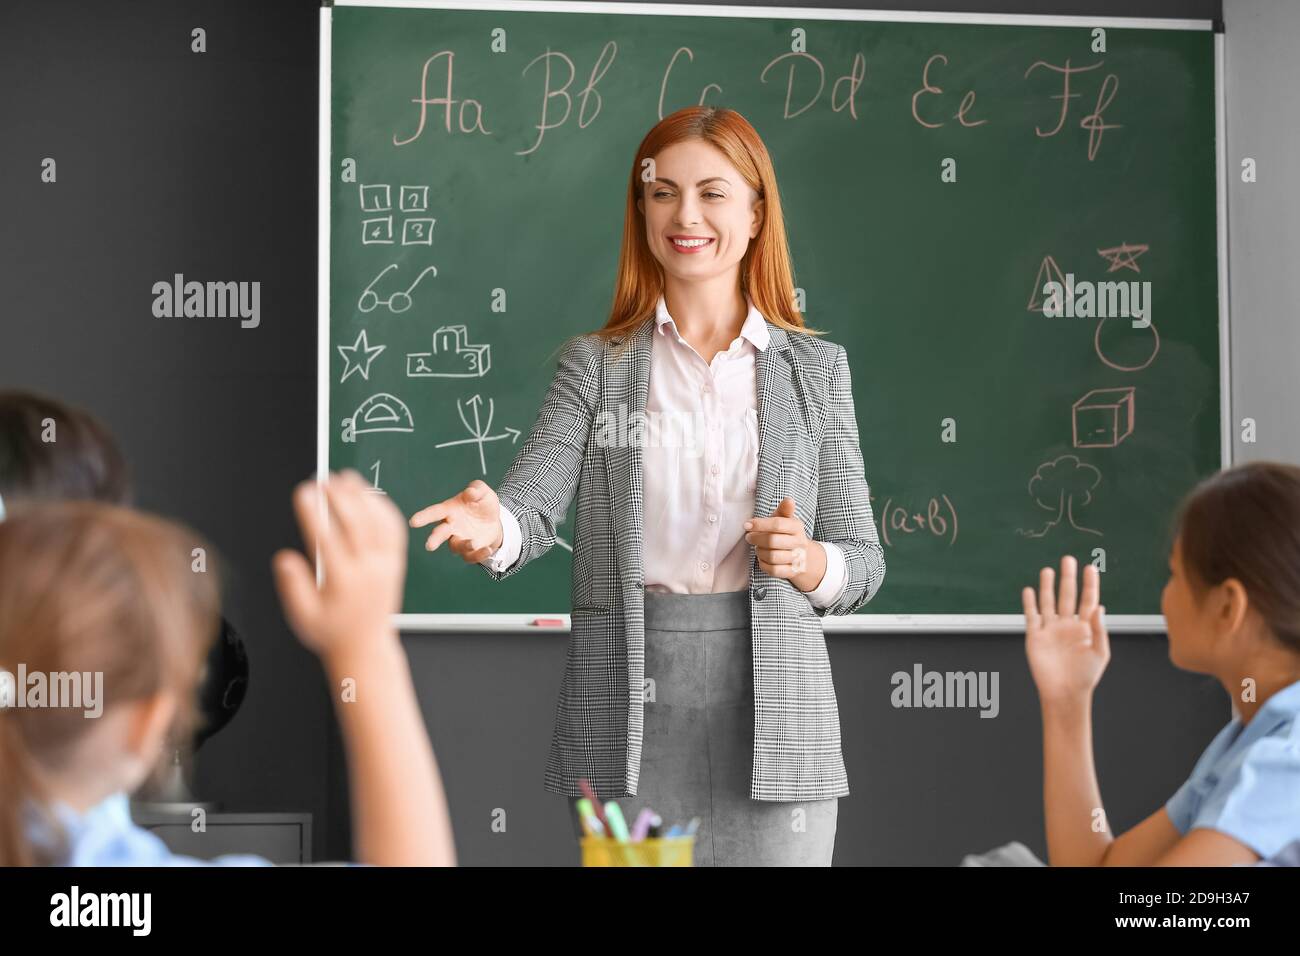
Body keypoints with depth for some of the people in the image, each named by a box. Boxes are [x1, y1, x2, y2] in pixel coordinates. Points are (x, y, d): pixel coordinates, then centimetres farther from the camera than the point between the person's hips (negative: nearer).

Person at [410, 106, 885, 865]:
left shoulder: (816, 368, 7)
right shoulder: (595, 365, 7)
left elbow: (861, 561, 7)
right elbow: (533, 507, -8)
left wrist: (806, 562, -14)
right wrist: (492, 531, -30)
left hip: (773, 711, 0)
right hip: (629, 711, 0)